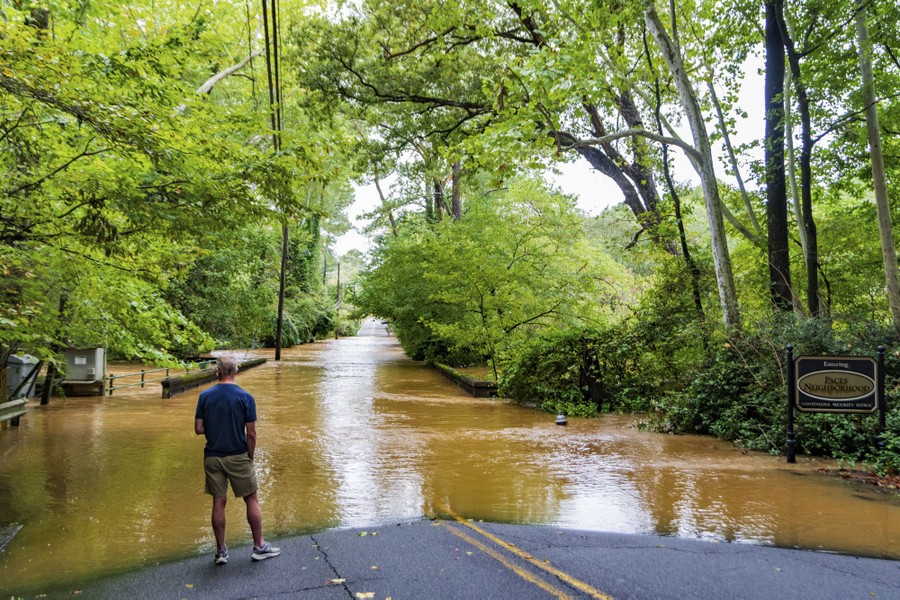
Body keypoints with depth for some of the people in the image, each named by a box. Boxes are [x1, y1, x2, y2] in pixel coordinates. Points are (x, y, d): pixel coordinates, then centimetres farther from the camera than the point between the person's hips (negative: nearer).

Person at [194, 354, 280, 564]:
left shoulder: (205, 396, -3)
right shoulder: (245, 397, -11)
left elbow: (198, 429, -2)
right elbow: (251, 434, -10)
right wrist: (250, 457, 2)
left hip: (212, 457, 3)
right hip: (238, 457, -3)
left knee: (219, 502, 10)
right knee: (252, 500, 9)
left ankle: (221, 551, 19)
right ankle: (259, 546, 15)